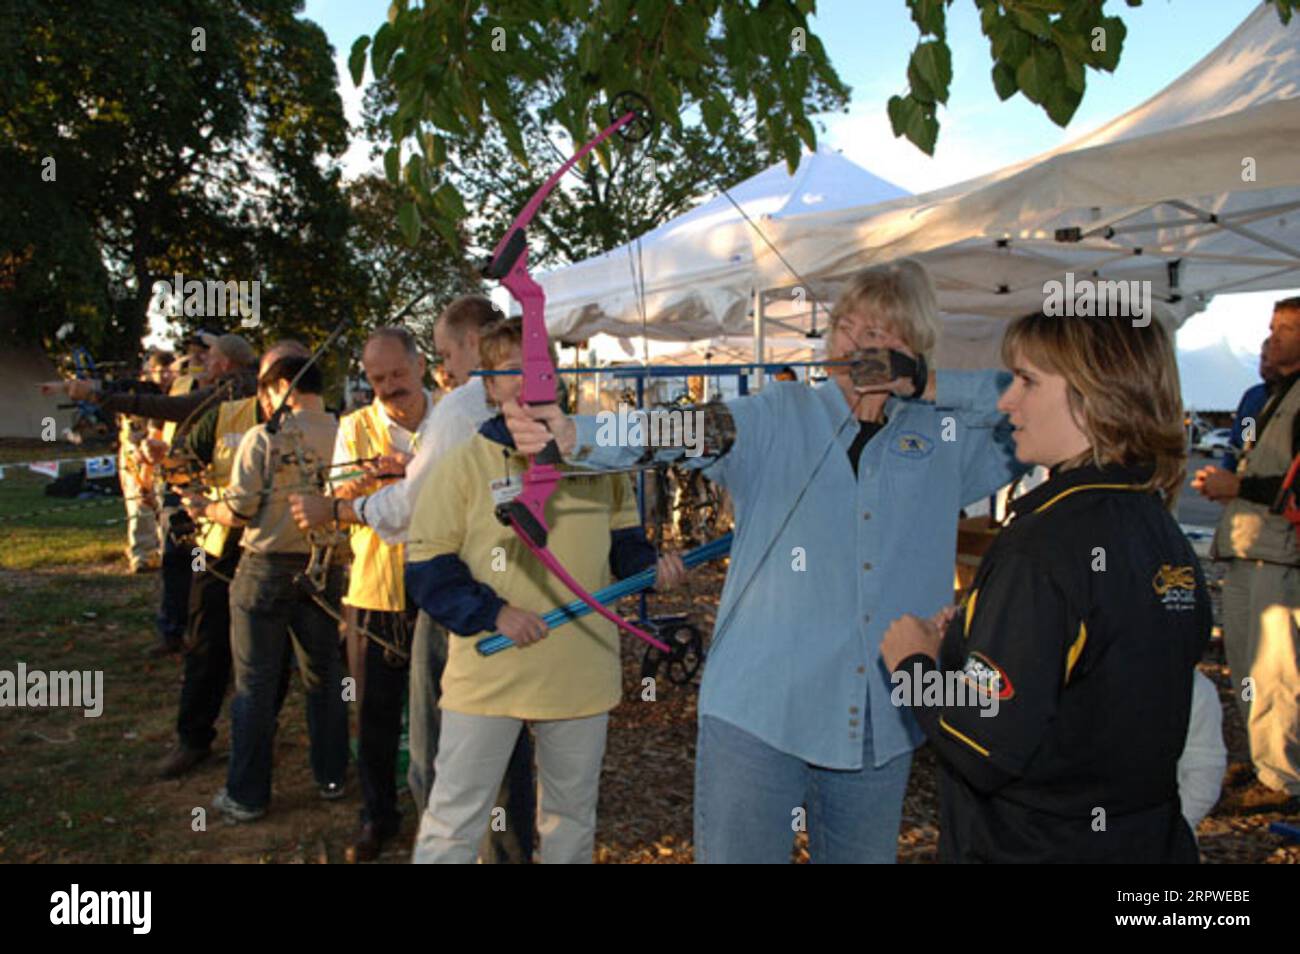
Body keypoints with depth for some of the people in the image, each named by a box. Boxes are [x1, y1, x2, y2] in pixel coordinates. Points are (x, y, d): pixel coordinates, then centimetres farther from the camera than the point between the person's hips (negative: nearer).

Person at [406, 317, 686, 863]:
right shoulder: (463, 466, -5)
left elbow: (623, 541, 14)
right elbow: (427, 568, -6)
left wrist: (653, 566, -6)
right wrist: (492, 613, -18)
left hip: (583, 673, 3)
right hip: (488, 673, -2)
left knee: (572, 817, 19)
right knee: (452, 822, 7)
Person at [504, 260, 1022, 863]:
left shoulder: (949, 439, 5)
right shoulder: (779, 418, -3)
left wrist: (927, 385, -5)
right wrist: (571, 434, -35)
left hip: (879, 726, 3)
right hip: (758, 713, -2)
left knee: (863, 854, 17)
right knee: (737, 853, 3)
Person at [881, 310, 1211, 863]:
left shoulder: (1045, 544, -24)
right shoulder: (1166, 535, 1)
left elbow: (988, 752, -27)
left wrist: (913, 662, -11)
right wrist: (972, 637, 8)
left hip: (1036, 846, -8)